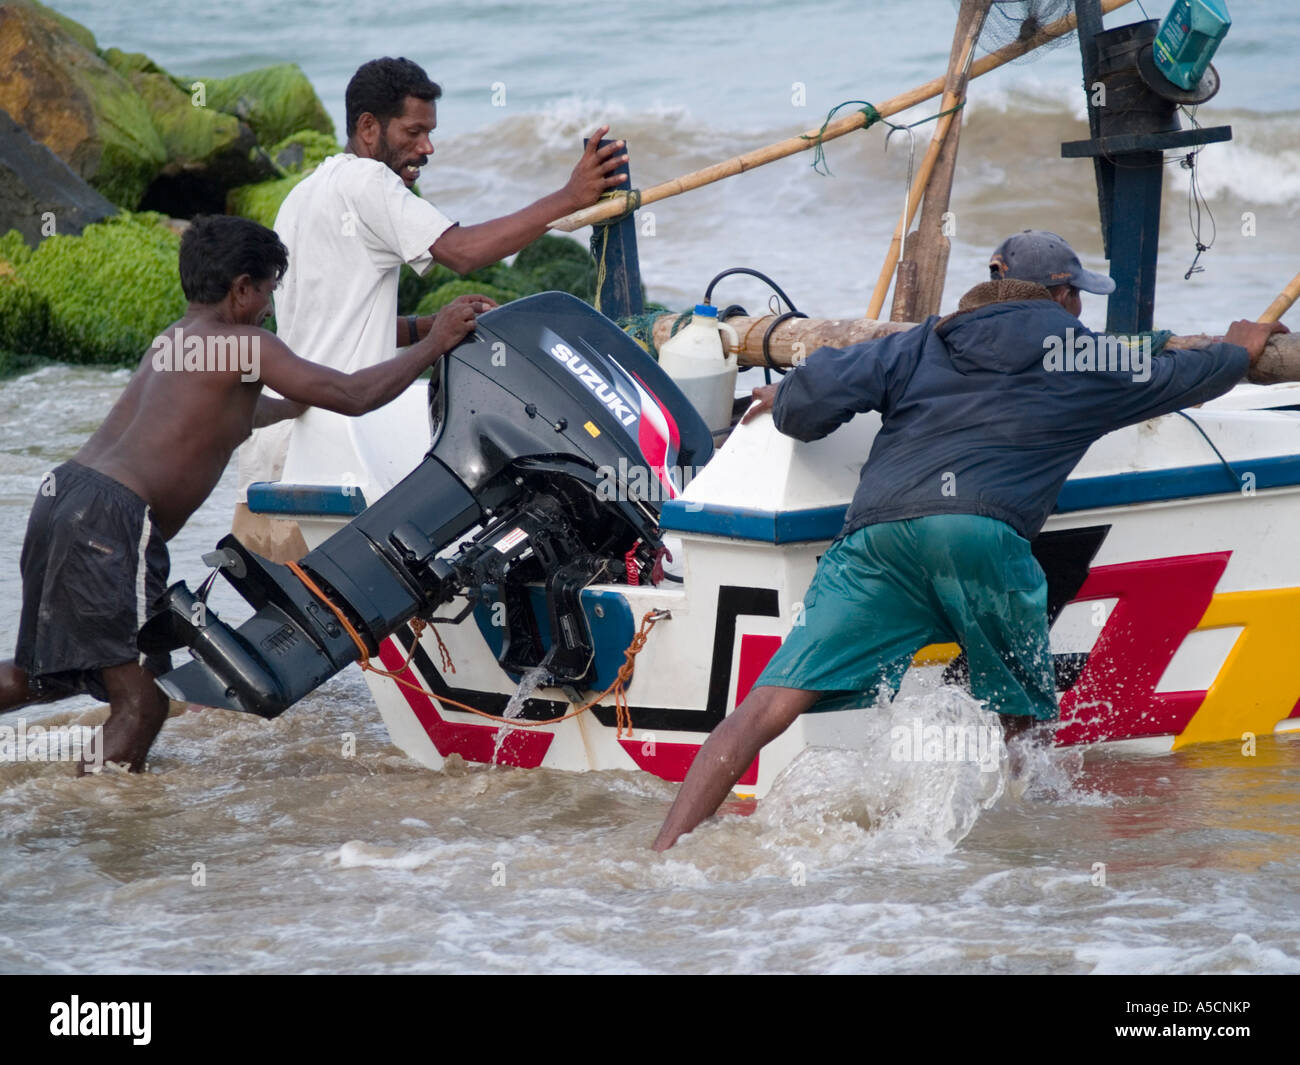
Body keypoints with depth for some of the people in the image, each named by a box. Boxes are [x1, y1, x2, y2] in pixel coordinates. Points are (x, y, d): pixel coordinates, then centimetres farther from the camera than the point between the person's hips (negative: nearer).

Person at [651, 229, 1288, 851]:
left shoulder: (922, 344, 27)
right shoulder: (1088, 362, 23)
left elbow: (817, 395, 17)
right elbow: (1182, 378, 38)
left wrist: (783, 403, 40)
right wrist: (1240, 350, 59)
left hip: (875, 531, 2)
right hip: (983, 534, -2)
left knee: (765, 709, -8)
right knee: (1026, 724, 20)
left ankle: (663, 854, -18)